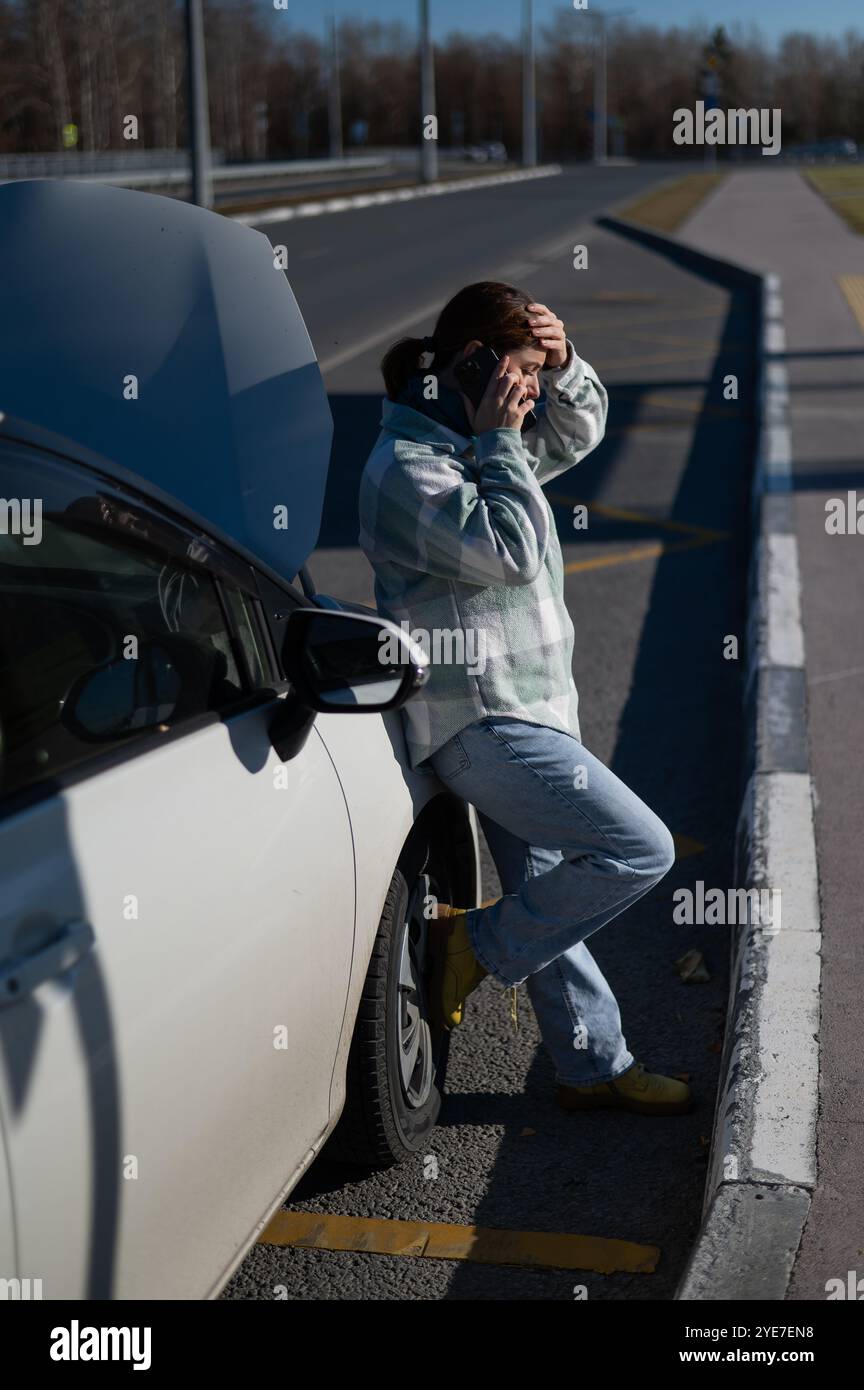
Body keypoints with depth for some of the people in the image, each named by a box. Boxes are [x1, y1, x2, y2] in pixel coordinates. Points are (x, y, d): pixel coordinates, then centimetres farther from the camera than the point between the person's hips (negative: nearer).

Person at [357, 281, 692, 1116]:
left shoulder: (475, 439, 13)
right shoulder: (406, 467, -15)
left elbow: (580, 430, 25)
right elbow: (510, 549, -24)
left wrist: (563, 365, 6)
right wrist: (499, 441, -15)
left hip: (522, 711, 10)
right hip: (479, 722, -10)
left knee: (549, 898, 16)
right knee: (640, 848, -13)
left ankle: (593, 1068, 28)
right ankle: (480, 947, 1)